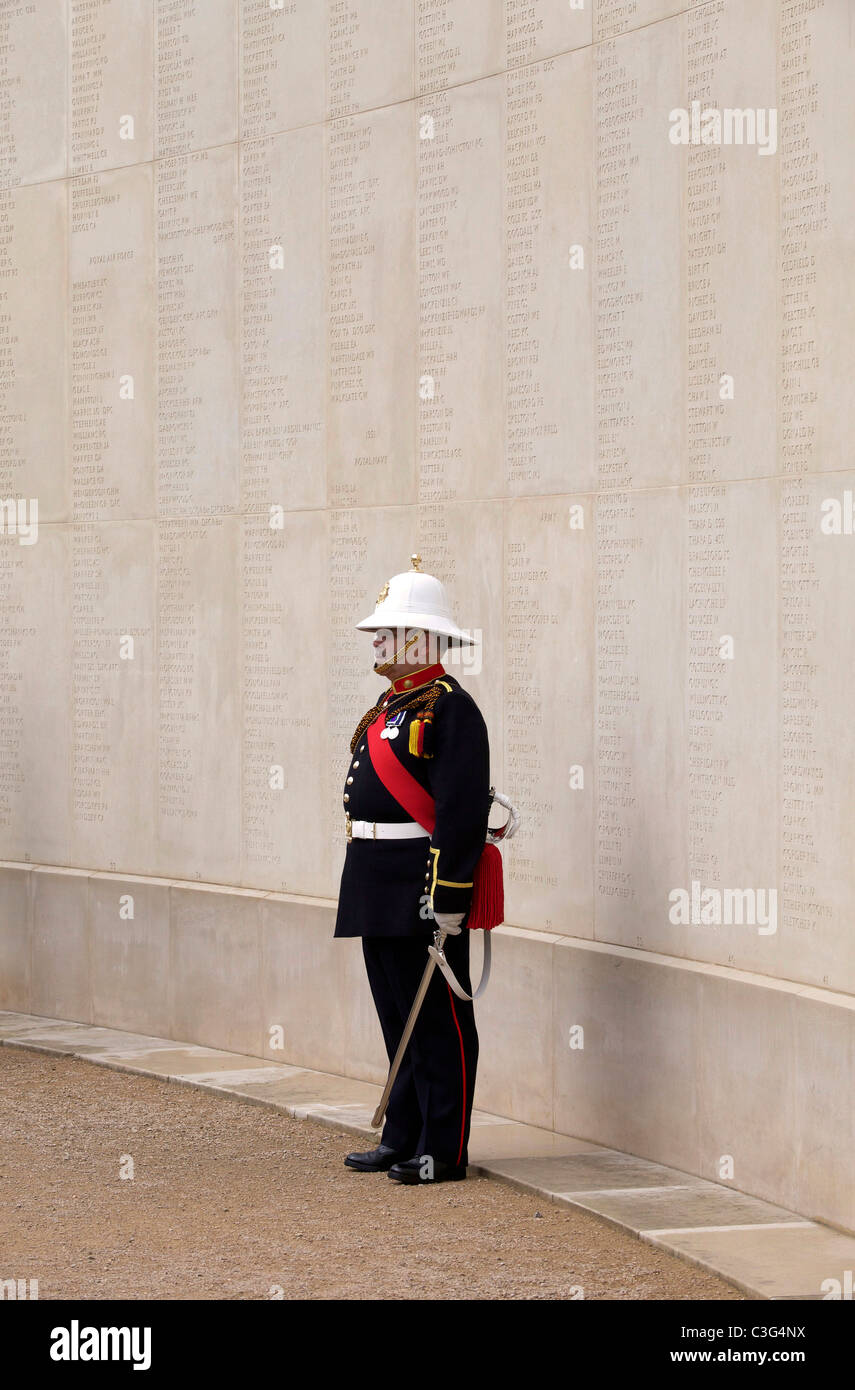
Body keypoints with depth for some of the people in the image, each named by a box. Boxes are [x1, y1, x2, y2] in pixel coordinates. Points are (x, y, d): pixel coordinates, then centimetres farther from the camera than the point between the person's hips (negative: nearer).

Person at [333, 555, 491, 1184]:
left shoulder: (450, 708, -12)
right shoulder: (391, 707, 18)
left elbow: (462, 812, -18)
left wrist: (448, 898, -22)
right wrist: (366, 889, 21)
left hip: (423, 889, -10)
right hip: (379, 893, 10)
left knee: (438, 1024, -4)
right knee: (399, 1018, 14)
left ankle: (443, 1152, 0)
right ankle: (404, 1138, 21)